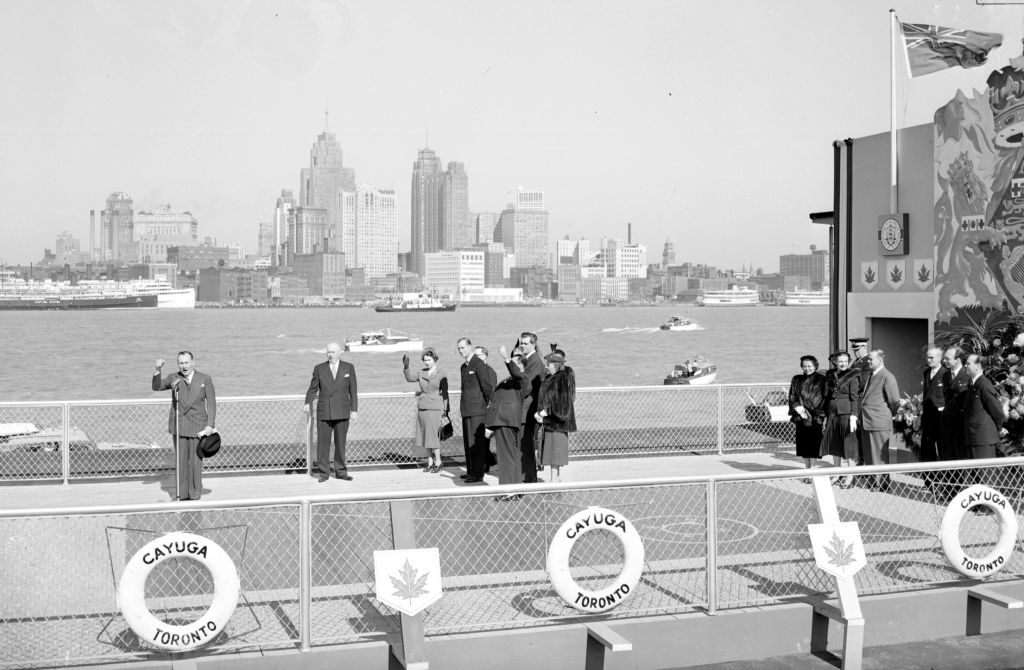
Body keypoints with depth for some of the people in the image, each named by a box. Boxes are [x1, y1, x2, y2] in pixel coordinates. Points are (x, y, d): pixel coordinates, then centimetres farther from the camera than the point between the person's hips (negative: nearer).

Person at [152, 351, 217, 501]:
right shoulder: (173, 378, 4)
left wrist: (210, 425, -8)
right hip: (178, 426, 2)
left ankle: (195, 493, 11)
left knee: (195, 461, 0)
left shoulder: (205, 379, -1)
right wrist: (158, 370, -18)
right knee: (181, 460, 4)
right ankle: (182, 493, 12)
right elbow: (156, 387, -1)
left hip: (197, 426, -1)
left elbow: (211, 404, -1)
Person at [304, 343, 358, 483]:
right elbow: (313, 388, 4)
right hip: (324, 411, 0)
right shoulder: (319, 369, 4)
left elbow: (353, 390, 5)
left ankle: (341, 471, 14)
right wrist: (307, 403, -12)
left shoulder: (348, 368, 5)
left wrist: (354, 409, 0)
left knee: (340, 442, 5)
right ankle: (323, 472, 6)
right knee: (323, 442, 0)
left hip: (342, 412, 0)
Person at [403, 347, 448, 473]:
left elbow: (445, 393, -1)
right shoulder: (421, 373, 10)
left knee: (433, 436, -6)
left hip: (435, 408, -4)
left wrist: (445, 410, -5)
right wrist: (406, 367, -19)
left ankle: (438, 462, 3)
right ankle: (429, 462, 14)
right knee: (425, 436, 6)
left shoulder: (441, 374, -1)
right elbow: (409, 378, -2)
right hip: (422, 408, 4)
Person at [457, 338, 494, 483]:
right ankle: (471, 471, 23)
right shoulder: (463, 367, 16)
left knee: (477, 442, -6)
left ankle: (478, 474, -4)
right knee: (468, 442, 14)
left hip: (477, 409, -9)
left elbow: (487, 386, -13)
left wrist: (487, 403, -5)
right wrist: (462, 404, 15)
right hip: (466, 410, 9)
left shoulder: (479, 365, -12)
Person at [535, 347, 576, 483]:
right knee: (553, 450, 13)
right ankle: (557, 477, 20)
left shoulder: (563, 378, -15)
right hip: (550, 420, 9)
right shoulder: (550, 378, 13)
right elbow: (543, 398, 15)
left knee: (555, 447, -6)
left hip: (557, 419, -9)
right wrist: (538, 413, 1)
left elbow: (562, 401, -20)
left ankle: (554, 478, -3)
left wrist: (546, 411, -17)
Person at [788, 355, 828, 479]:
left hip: (815, 417, -4)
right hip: (801, 417, 4)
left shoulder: (821, 380, 0)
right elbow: (792, 396, 6)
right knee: (803, 444, 7)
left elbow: (825, 398, -5)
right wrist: (798, 408, -12)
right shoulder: (797, 380, 11)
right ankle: (807, 470, 15)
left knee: (813, 443, -6)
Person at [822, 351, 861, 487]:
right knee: (835, 445, 11)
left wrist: (853, 417, -17)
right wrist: (826, 416, 13)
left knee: (848, 445, -1)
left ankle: (850, 478, 4)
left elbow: (855, 398, -10)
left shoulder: (852, 377, -5)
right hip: (833, 414, 6)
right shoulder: (831, 376, 11)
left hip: (846, 413, -6)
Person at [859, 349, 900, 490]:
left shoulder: (887, 377, -12)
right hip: (866, 421, 8)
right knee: (868, 454, 12)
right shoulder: (869, 376, 14)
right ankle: (873, 480, 21)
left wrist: (889, 415, 0)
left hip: (879, 422, -8)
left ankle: (882, 484, 9)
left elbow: (894, 400, -12)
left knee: (880, 455, 0)